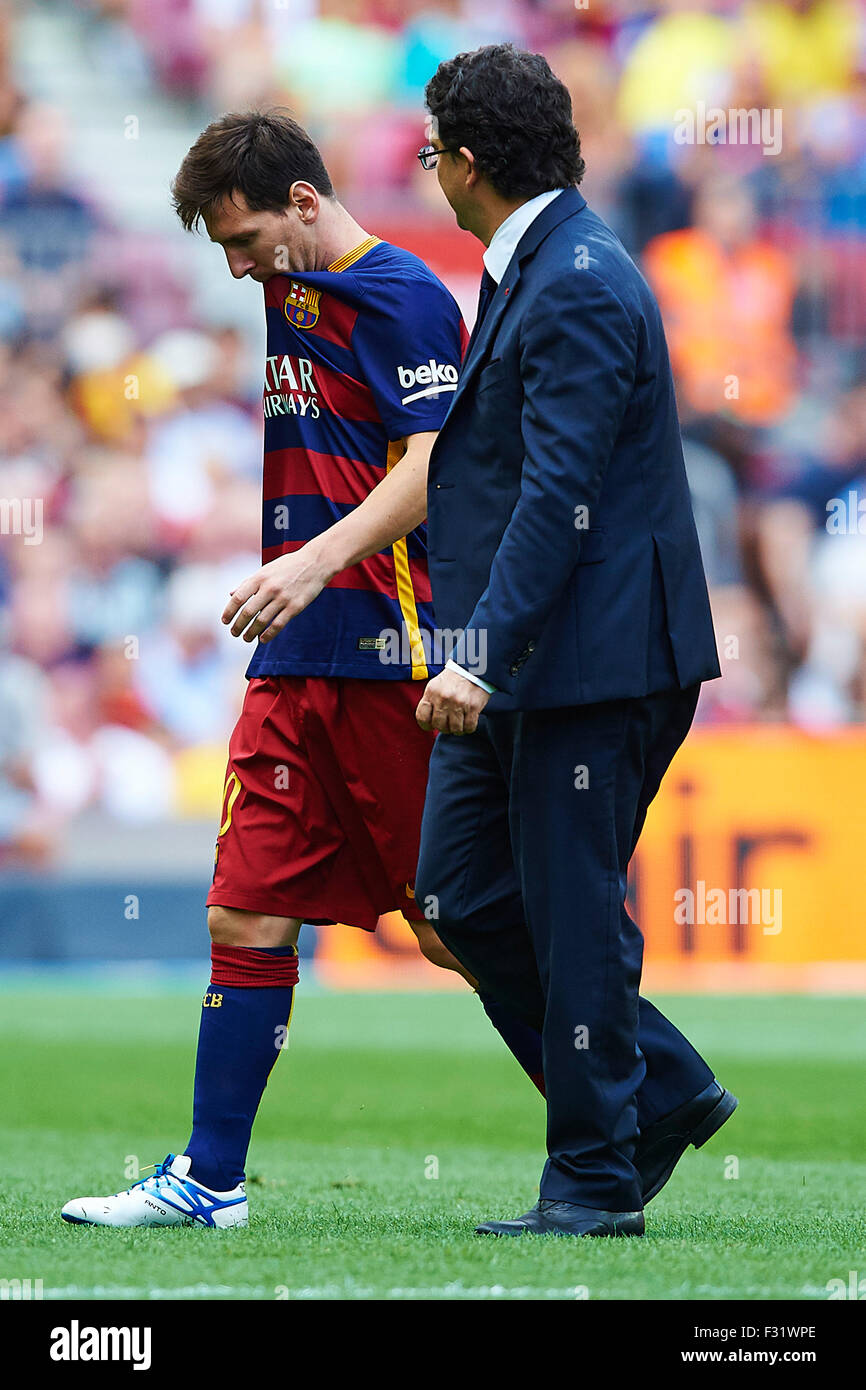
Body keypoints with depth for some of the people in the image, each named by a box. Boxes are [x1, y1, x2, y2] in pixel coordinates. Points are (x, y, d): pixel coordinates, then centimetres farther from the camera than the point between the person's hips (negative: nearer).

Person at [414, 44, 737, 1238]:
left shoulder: (580, 290, -18)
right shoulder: (529, 270, 14)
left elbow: (560, 493, -24)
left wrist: (483, 657, -28)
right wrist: (474, 654, 25)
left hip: (590, 659, -10)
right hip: (518, 661, 10)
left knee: (573, 915, -3)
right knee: (462, 893, 10)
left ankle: (595, 1184, 7)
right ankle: (660, 1090, 19)